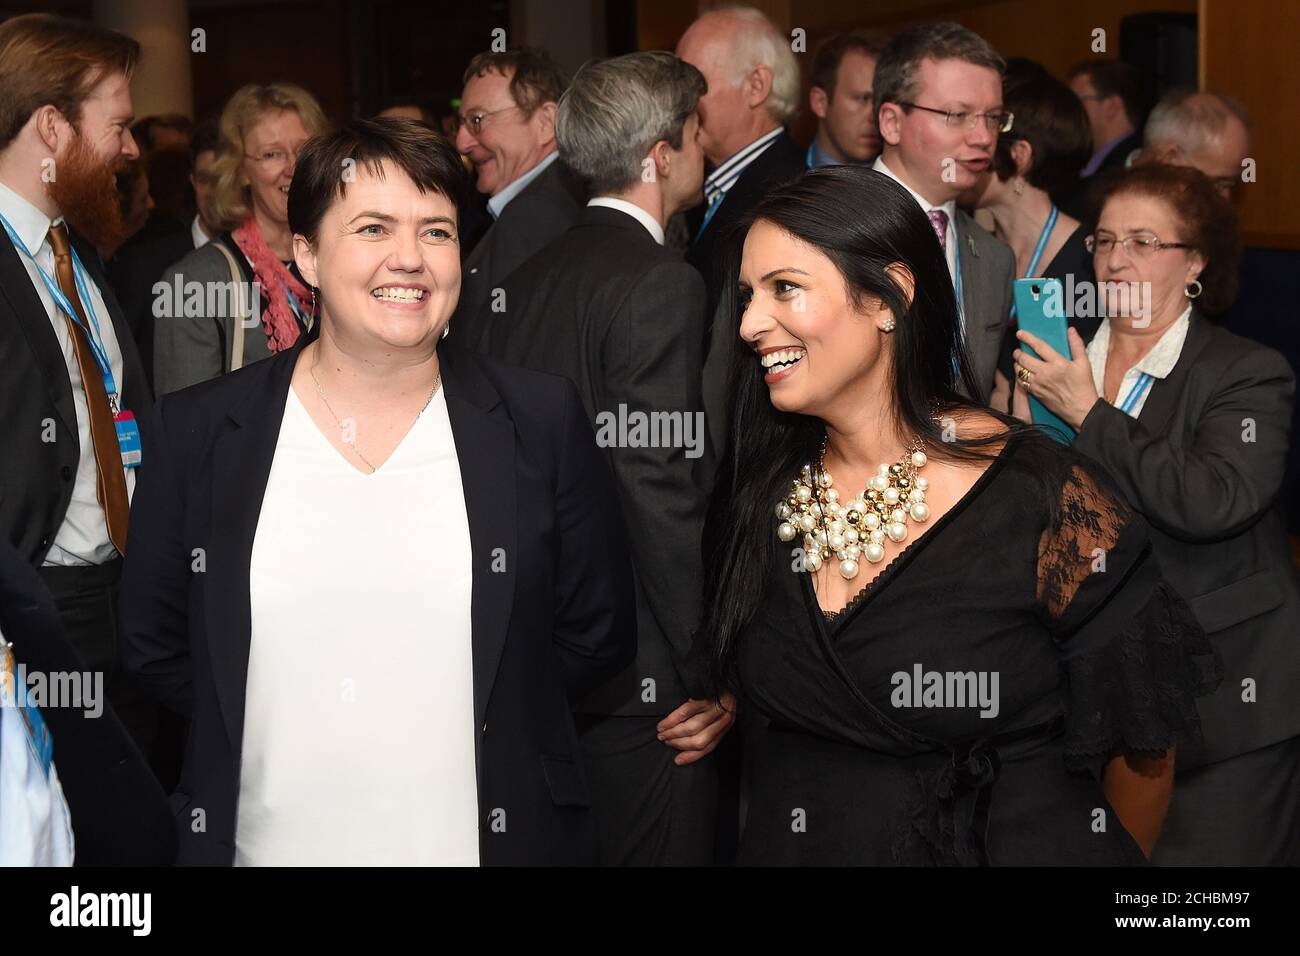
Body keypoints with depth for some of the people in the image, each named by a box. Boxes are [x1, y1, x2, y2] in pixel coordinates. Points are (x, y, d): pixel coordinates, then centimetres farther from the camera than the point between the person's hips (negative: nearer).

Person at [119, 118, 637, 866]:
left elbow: (598, 635, 2)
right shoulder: (199, 430, -2)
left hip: (486, 834, 0)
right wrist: (272, 739, 0)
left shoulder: (543, 420, -3)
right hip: (265, 839, 1)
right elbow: (153, 643, 5)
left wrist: (483, 734, -2)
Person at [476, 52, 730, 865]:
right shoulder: (661, 285, -14)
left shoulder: (530, 278, 10)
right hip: (637, 672, -8)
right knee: (654, 846, 1)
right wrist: (708, 668, -13)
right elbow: (659, 489, -19)